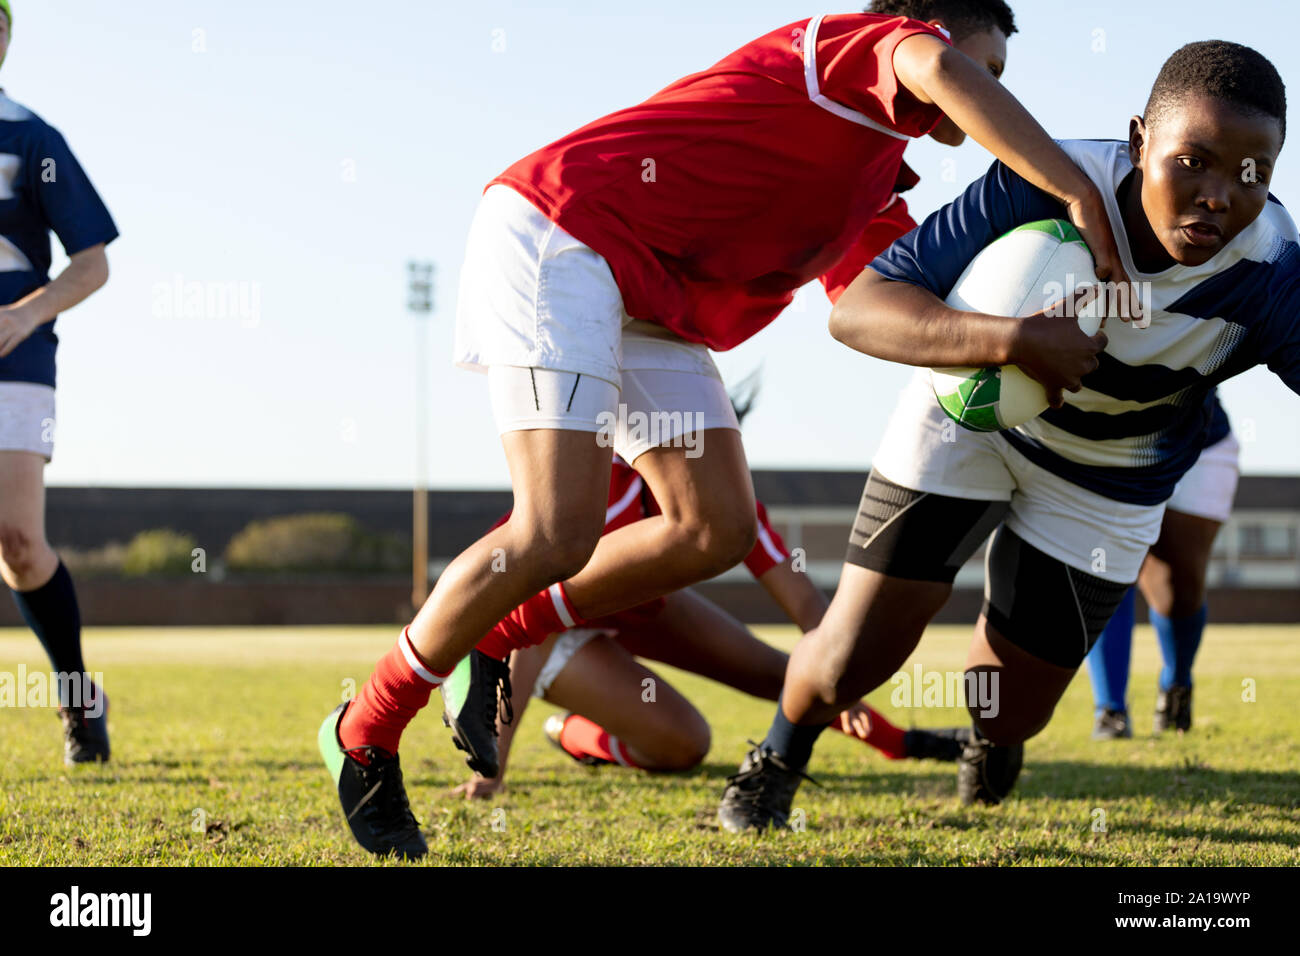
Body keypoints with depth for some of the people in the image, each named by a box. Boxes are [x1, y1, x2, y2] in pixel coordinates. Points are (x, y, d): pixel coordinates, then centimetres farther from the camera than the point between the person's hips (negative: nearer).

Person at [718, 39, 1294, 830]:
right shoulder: (1047, 187, -35)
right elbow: (857, 309, -37)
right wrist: (1010, 339, -53)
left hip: (1104, 486, 2)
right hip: (969, 418, -1)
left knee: (1012, 711, 6)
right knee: (849, 663, -7)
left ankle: (994, 730, 48)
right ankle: (779, 761, 31)